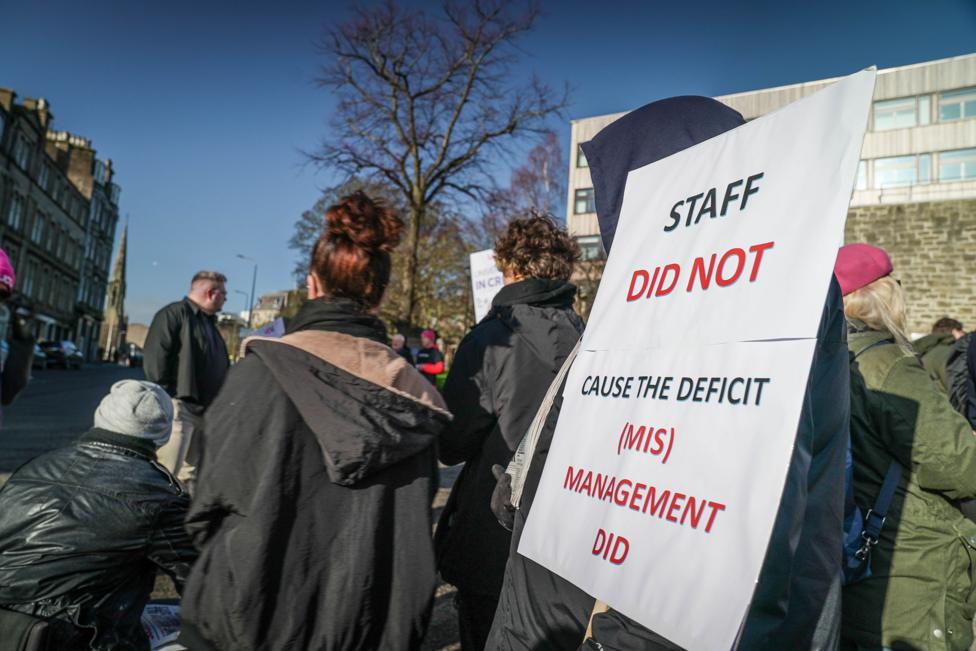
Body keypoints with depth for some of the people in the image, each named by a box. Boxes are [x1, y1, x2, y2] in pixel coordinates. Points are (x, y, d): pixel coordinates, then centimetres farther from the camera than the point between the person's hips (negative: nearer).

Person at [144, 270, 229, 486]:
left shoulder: (209, 322, 22)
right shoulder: (174, 314, -6)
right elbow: (154, 357, -16)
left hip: (205, 410, 9)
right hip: (179, 407, -9)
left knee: (190, 474, 15)